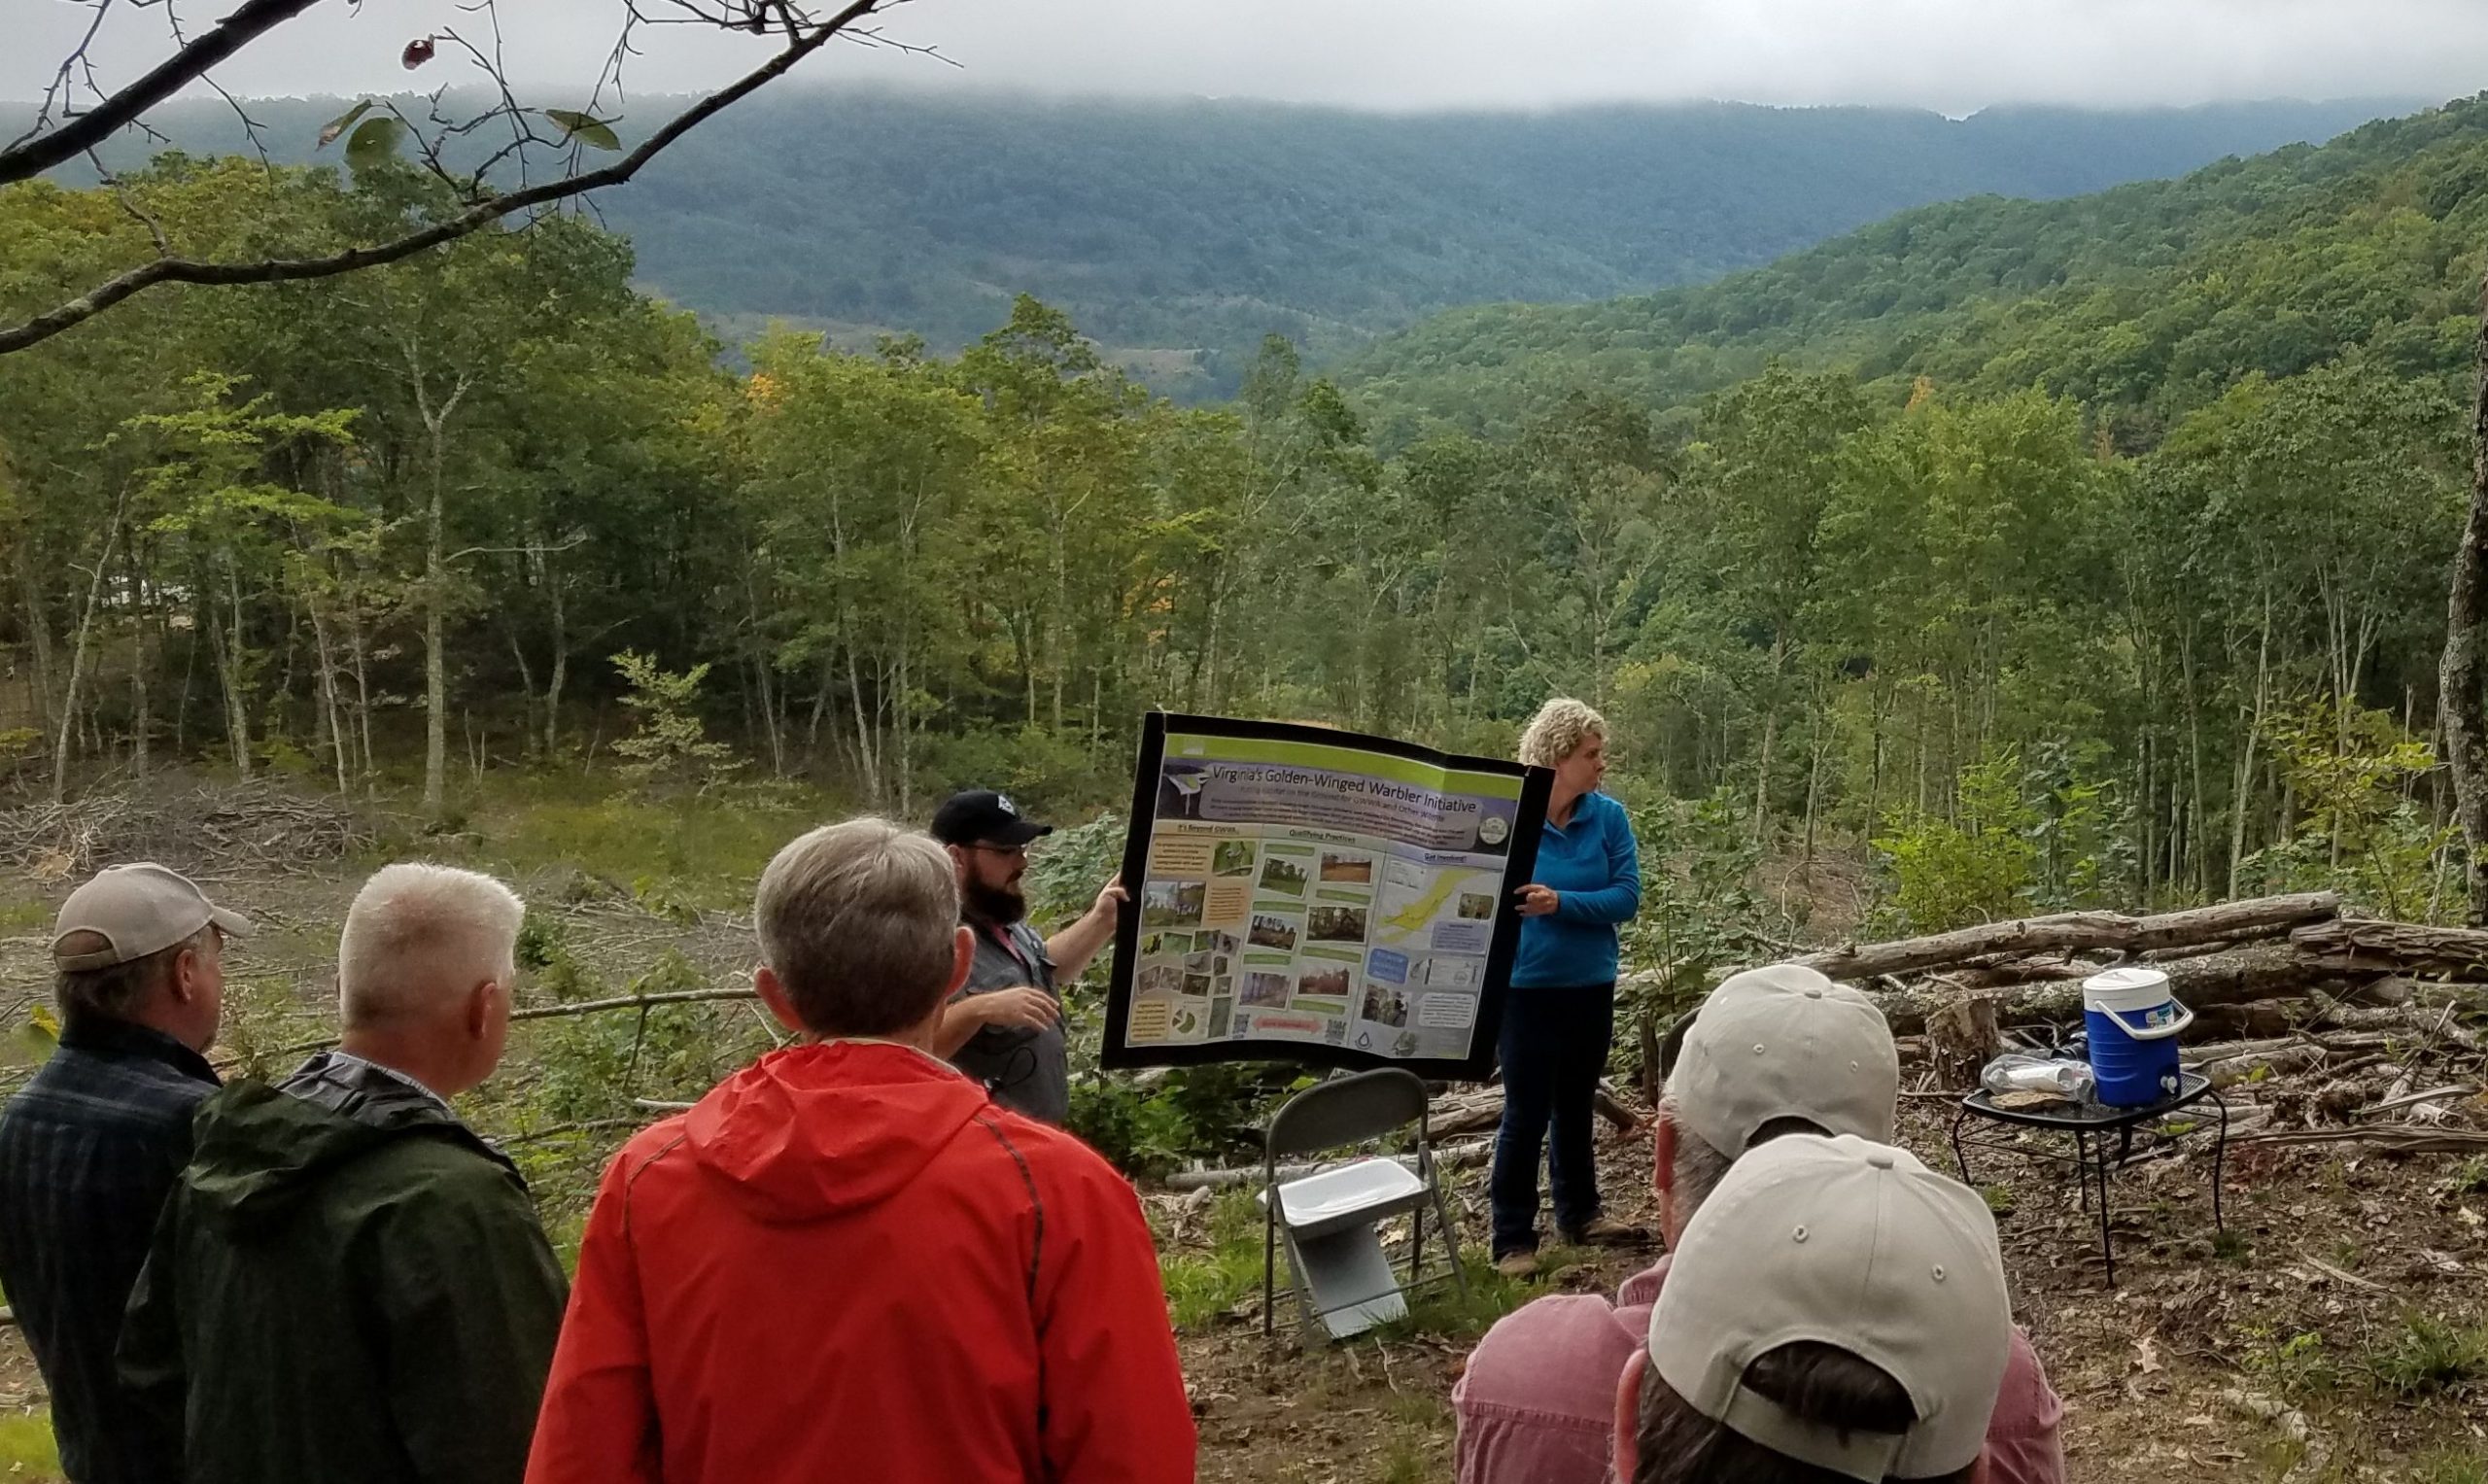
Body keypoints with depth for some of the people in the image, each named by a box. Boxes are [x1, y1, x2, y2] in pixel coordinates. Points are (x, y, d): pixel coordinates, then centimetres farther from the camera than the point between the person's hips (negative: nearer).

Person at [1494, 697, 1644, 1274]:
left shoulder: (1608, 817, -5)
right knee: (1526, 1113, 2)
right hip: (1525, 987, -3)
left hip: (1590, 986, 4)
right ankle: (1513, 1238, 13)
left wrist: (1560, 903, -24)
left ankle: (1579, 1213, 36)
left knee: (1576, 1105, 19)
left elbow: (1627, 897, -10)